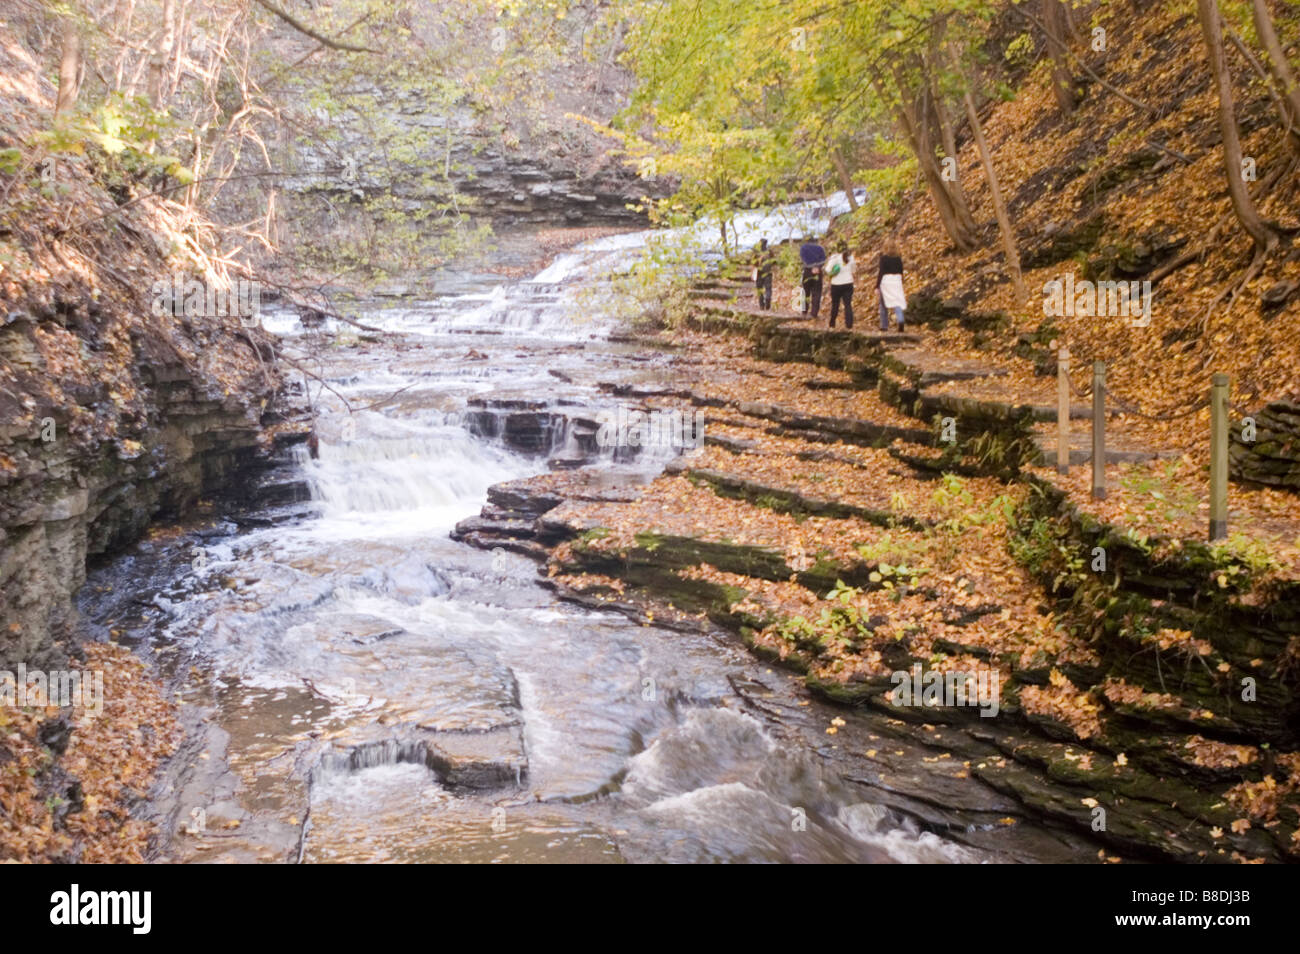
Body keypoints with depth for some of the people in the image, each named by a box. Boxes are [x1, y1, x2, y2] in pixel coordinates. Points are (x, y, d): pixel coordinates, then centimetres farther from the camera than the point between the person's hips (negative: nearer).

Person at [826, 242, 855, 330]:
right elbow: (853, 270, 13)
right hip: (848, 283, 3)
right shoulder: (850, 257, 3)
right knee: (848, 304, 3)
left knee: (835, 304, 10)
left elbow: (828, 271, -13)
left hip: (837, 284, -3)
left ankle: (832, 324, 18)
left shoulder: (834, 258, -11)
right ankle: (849, 325, -4)